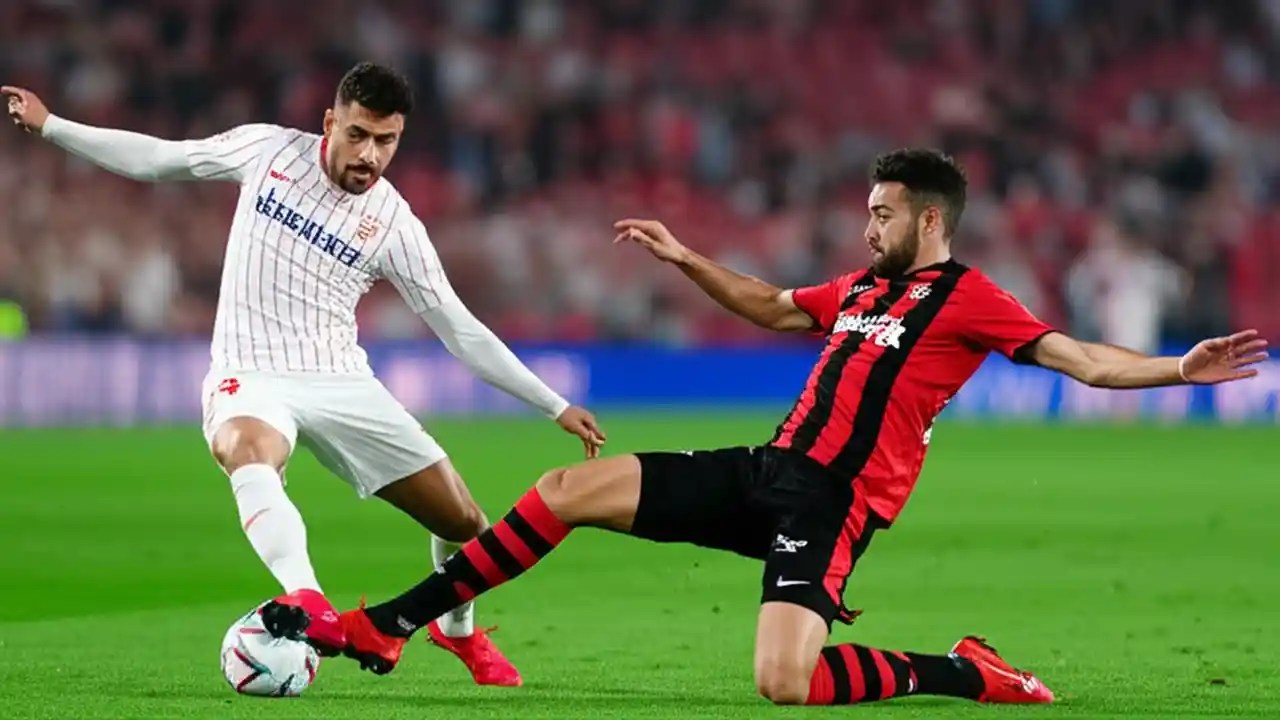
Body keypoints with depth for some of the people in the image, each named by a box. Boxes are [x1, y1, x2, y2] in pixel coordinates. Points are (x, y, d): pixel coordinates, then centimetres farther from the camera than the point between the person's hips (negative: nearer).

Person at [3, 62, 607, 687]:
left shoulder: (394, 225, -2)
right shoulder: (268, 150, -2)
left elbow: (459, 330, 2)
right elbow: (154, 159, 9)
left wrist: (555, 407, -1)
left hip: (342, 383, 2)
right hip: (251, 378, -2)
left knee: (464, 523, 1)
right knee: (247, 449, -40)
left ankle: (458, 630, 34)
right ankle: (307, 603, -60)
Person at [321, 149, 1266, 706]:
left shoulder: (966, 297, -5)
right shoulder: (860, 288, 18)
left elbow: (1079, 358, -12)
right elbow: (772, 307, 36)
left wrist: (1179, 368, -26)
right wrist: (687, 261, 33)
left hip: (834, 498, -8)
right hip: (765, 470, 8)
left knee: (787, 684, -28)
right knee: (570, 488, 2)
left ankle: (957, 674, -2)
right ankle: (387, 628, 6)